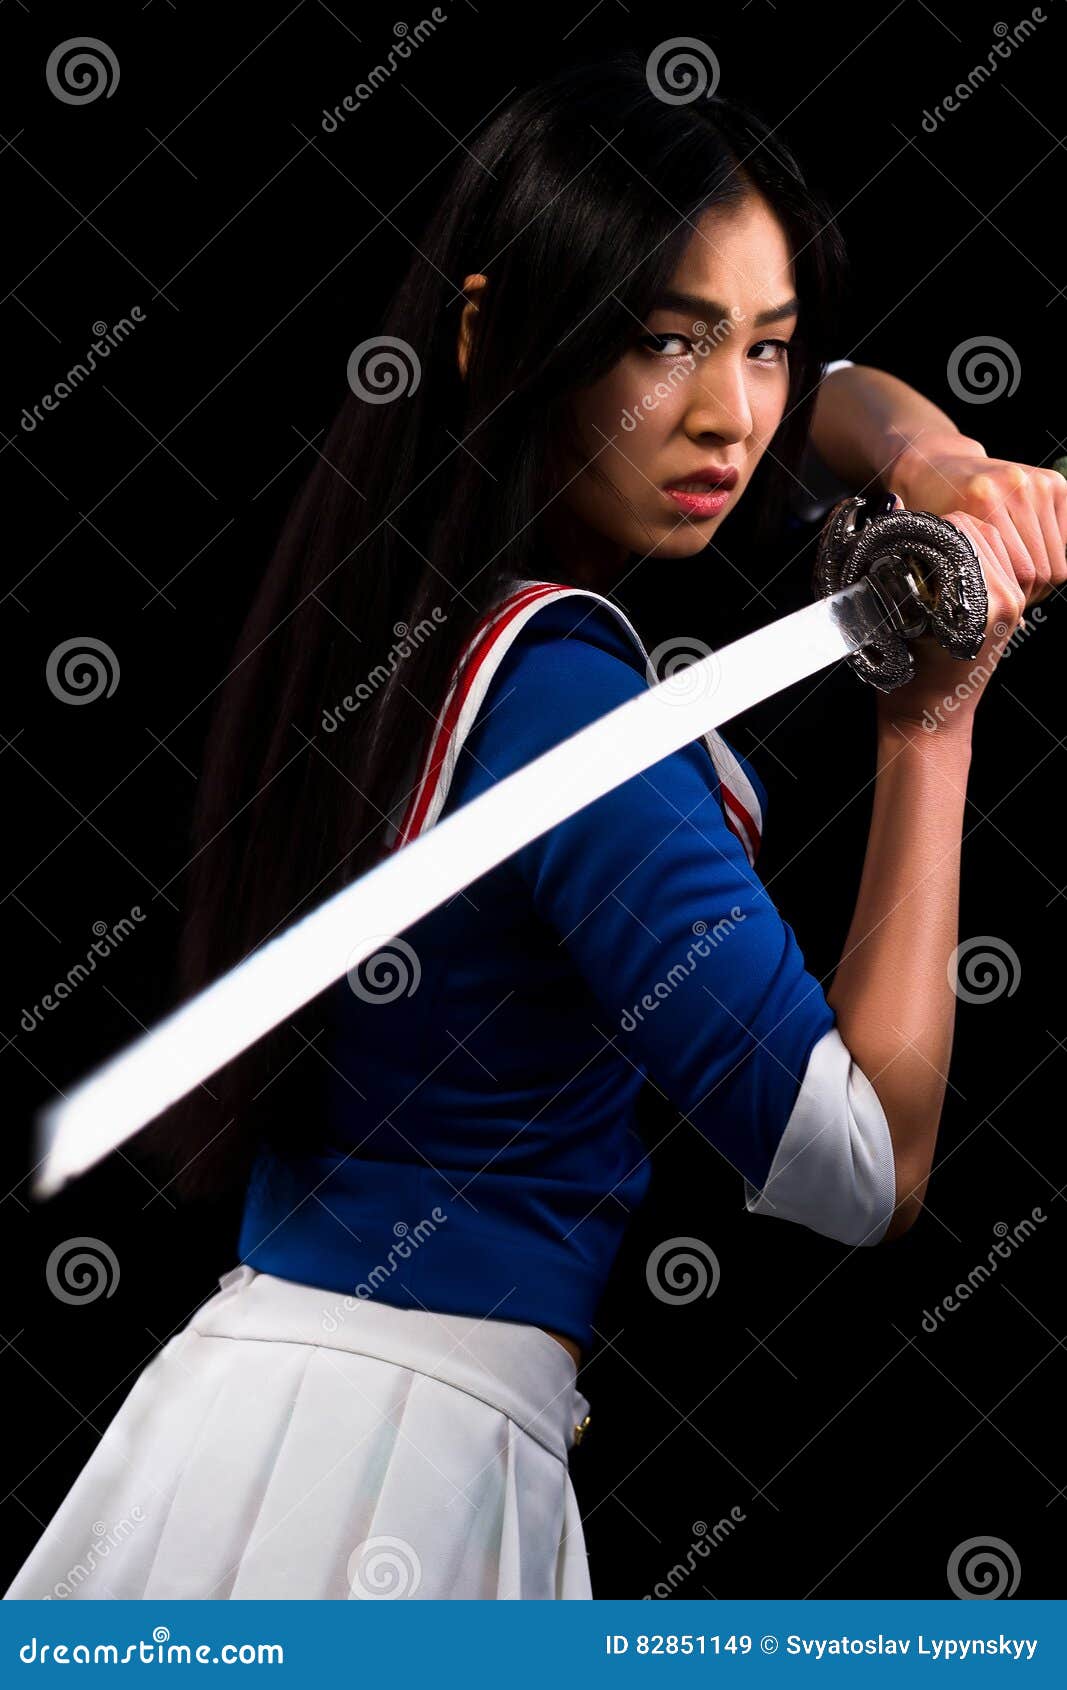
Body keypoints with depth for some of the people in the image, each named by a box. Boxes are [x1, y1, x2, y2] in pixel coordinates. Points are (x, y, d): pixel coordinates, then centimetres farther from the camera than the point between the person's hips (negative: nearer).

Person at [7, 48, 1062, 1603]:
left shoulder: (408, 591, 4)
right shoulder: (567, 688, -22)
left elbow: (820, 396, 22)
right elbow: (867, 1171, -18)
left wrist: (934, 462, 0)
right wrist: (934, 718, -14)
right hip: (395, 1448, -9)